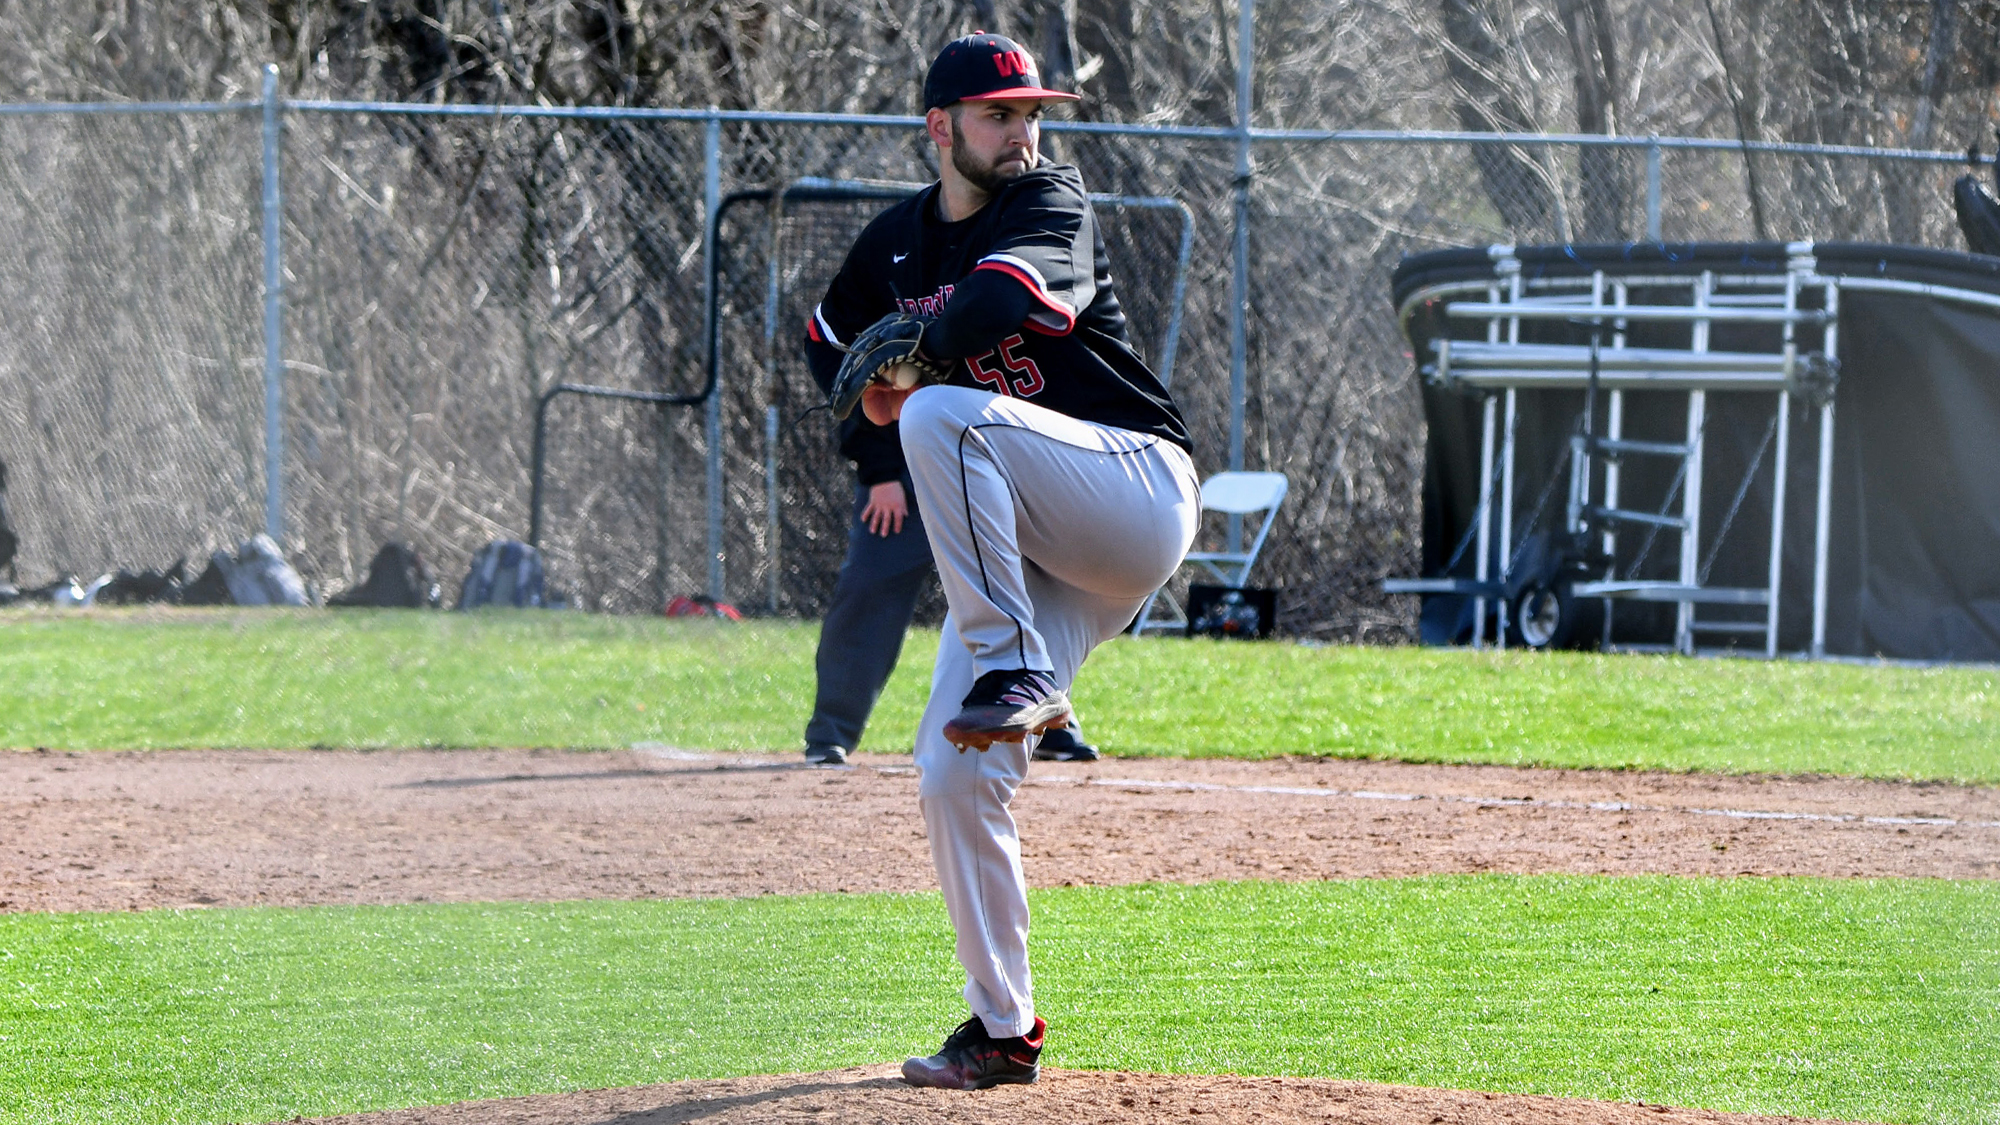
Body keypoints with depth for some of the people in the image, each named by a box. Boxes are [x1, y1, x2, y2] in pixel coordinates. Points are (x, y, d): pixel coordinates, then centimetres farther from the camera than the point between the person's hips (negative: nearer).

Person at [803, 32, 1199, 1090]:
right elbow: (829, 341, 30)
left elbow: (998, 305, -29)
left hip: (1141, 491, -7)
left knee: (943, 414, -31)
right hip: (1024, 547, 7)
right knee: (953, 776, -5)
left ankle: (1016, 674, -29)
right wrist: (887, 436, 11)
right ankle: (1003, 1029, 7)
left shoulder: (1049, 202, -8)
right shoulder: (899, 239, 11)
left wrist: (908, 375, -12)